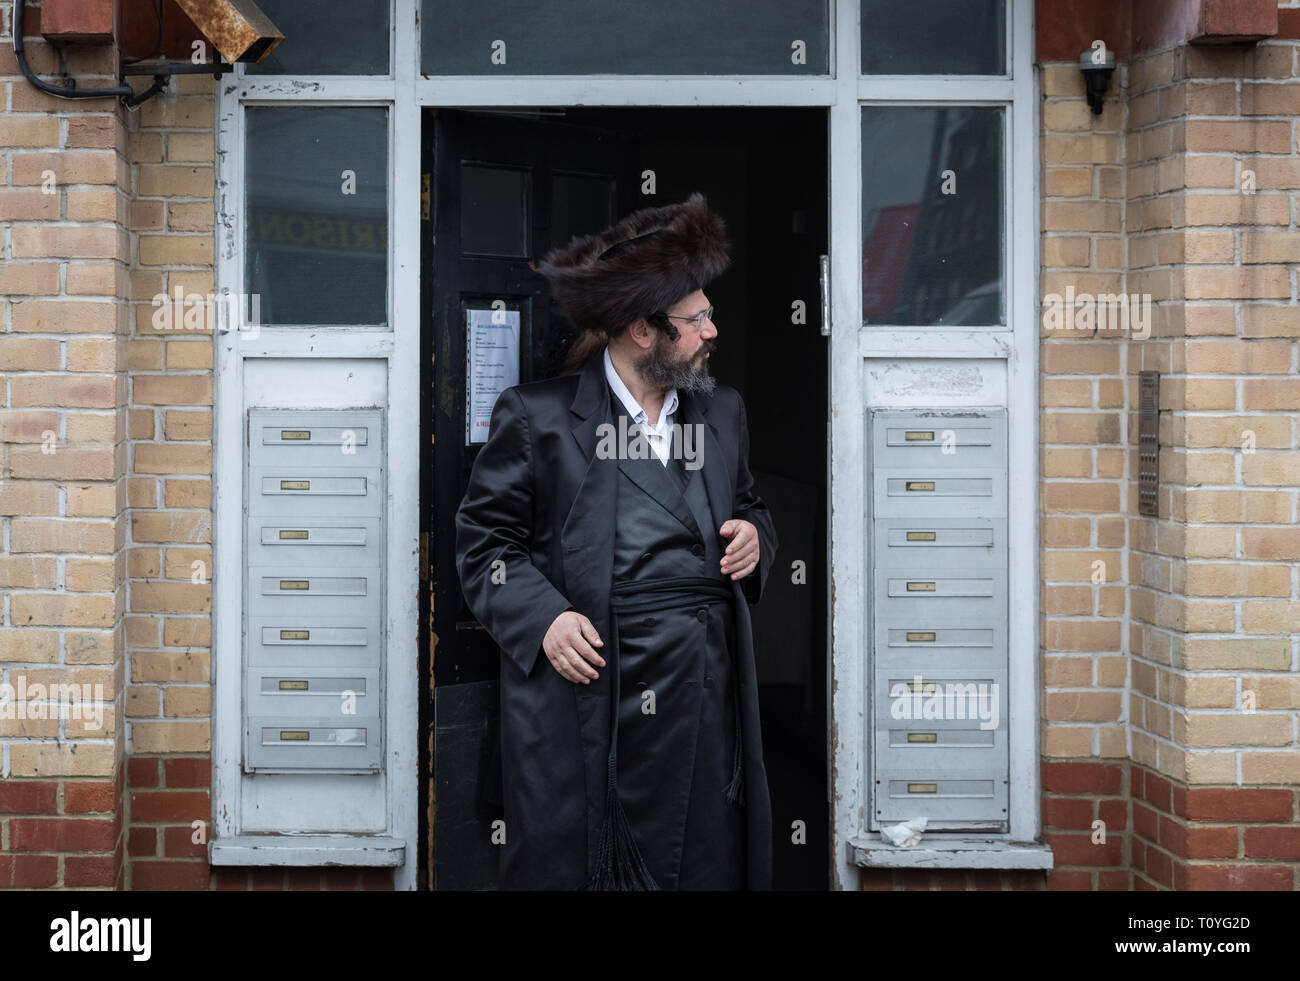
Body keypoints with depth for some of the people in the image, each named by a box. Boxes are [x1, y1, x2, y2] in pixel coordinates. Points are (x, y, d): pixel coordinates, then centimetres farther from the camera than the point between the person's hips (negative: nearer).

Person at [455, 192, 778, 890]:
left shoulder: (722, 412, 16)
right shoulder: (536, 416, -1)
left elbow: (747, 505, 28)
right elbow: (485, 539, -1)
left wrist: (754, 536, 4)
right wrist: (541, 618, -16)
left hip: (705, 697, 5)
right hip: (586, 694, -4)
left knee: (709, 867, 6)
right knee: (568, 868, -1)